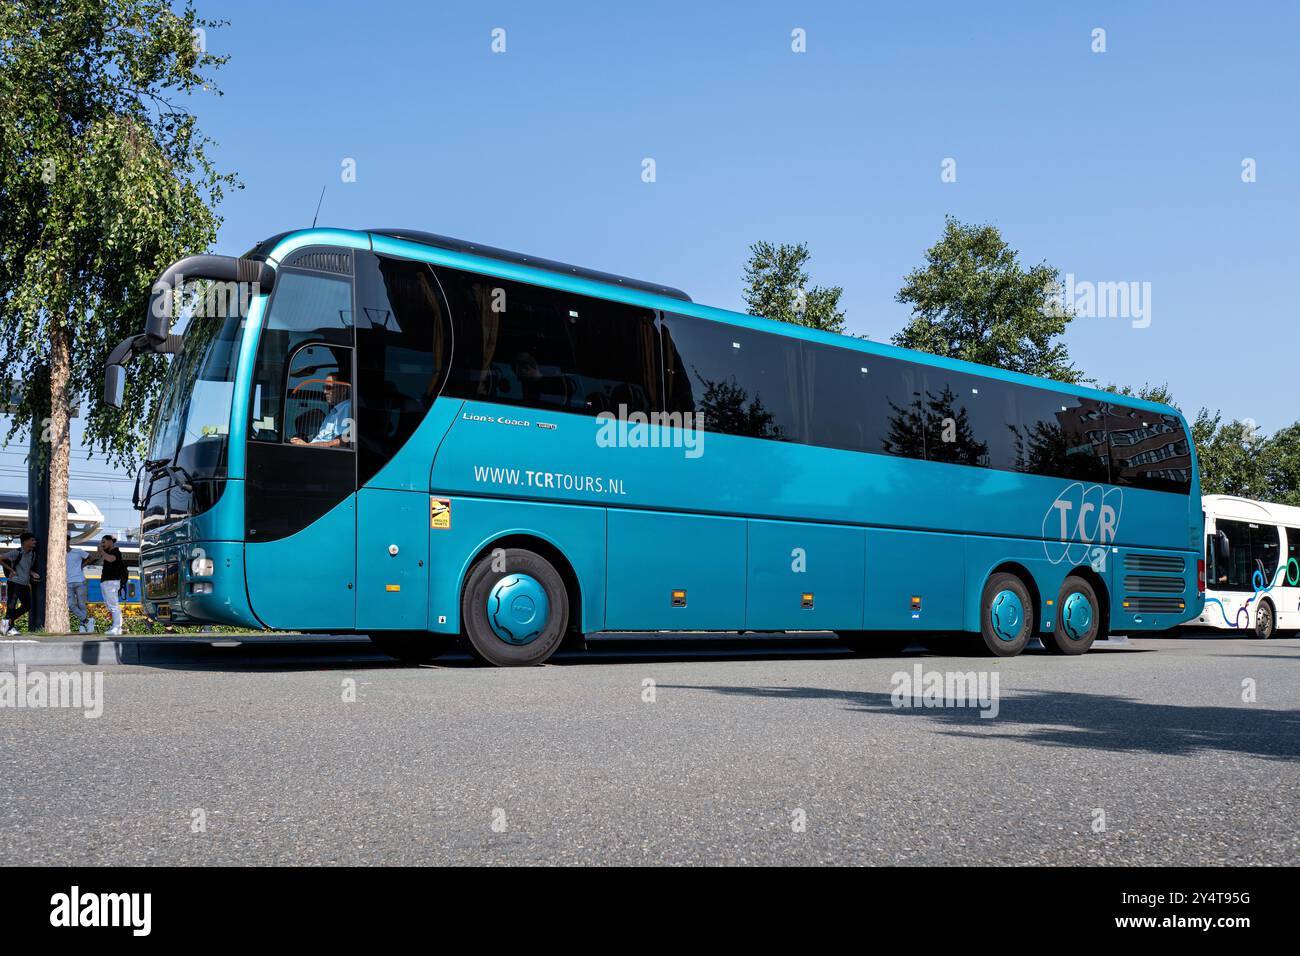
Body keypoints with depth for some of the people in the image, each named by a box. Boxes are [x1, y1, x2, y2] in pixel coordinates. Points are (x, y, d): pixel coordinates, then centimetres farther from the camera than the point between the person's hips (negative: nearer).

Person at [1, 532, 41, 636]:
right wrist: (11, 570, -13)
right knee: (12, 604, -6)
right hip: (15, 582, -8)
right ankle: (10, 627, -1)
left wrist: (33, 573, 5)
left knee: (27, 605, 9)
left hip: (25, 584, 8)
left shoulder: (32, 554, 11)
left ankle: (8, 621, 20)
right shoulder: (17, 553, -10)